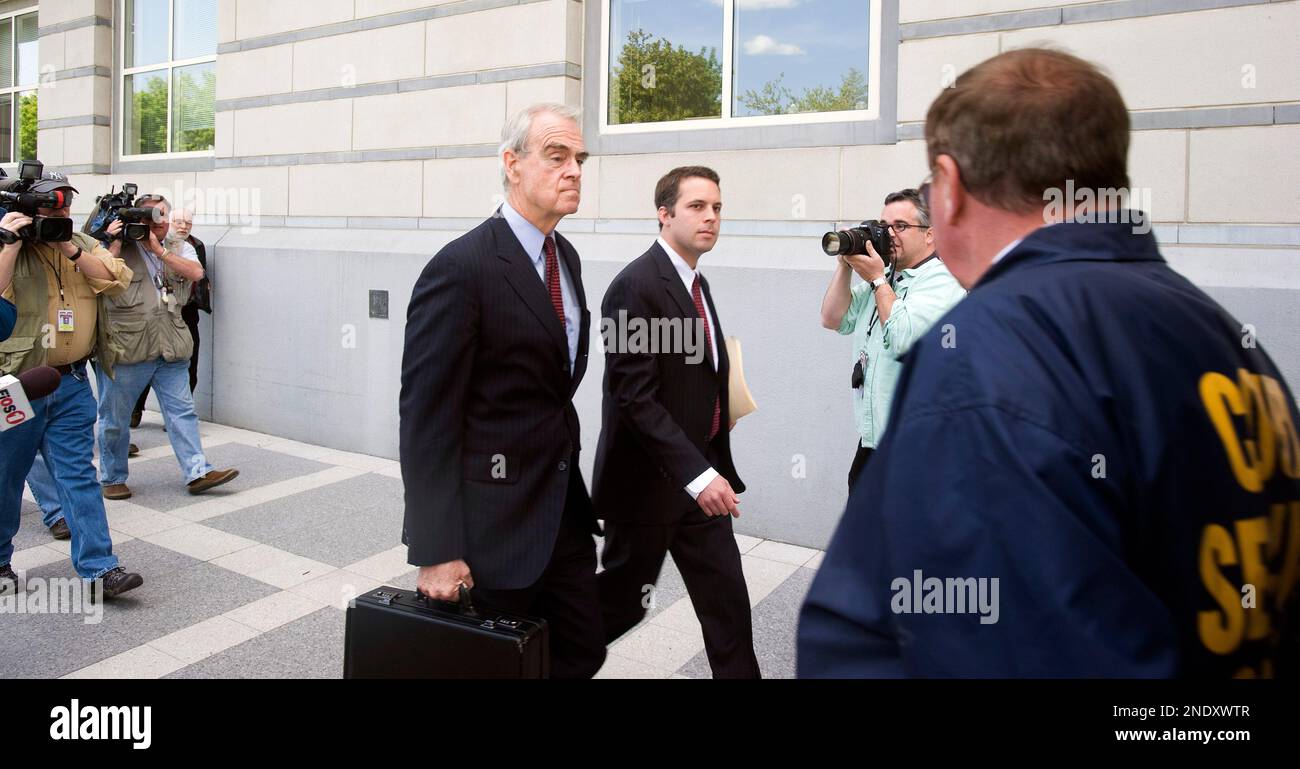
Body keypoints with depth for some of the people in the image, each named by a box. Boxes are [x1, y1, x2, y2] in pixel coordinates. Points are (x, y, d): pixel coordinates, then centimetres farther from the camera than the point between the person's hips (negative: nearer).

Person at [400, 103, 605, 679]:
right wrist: (436, 551, -17)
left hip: (564, 508, 7)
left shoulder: (566, 257, 9)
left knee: (581, 655, 14)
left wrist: (569, 483, 15)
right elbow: (426, 417, -18)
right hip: (495, 517, -7)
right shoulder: (461, 268, -17)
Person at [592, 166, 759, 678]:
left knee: (728, 602, 9)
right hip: (649, 481, -8)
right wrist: (697, 475, -27)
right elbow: (635, 397, -23)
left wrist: (722, 409, 4)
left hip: (700, 474, 8)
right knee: (621, 601, 10)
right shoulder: (636, 286, -17)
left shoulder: (696, 283, 12)